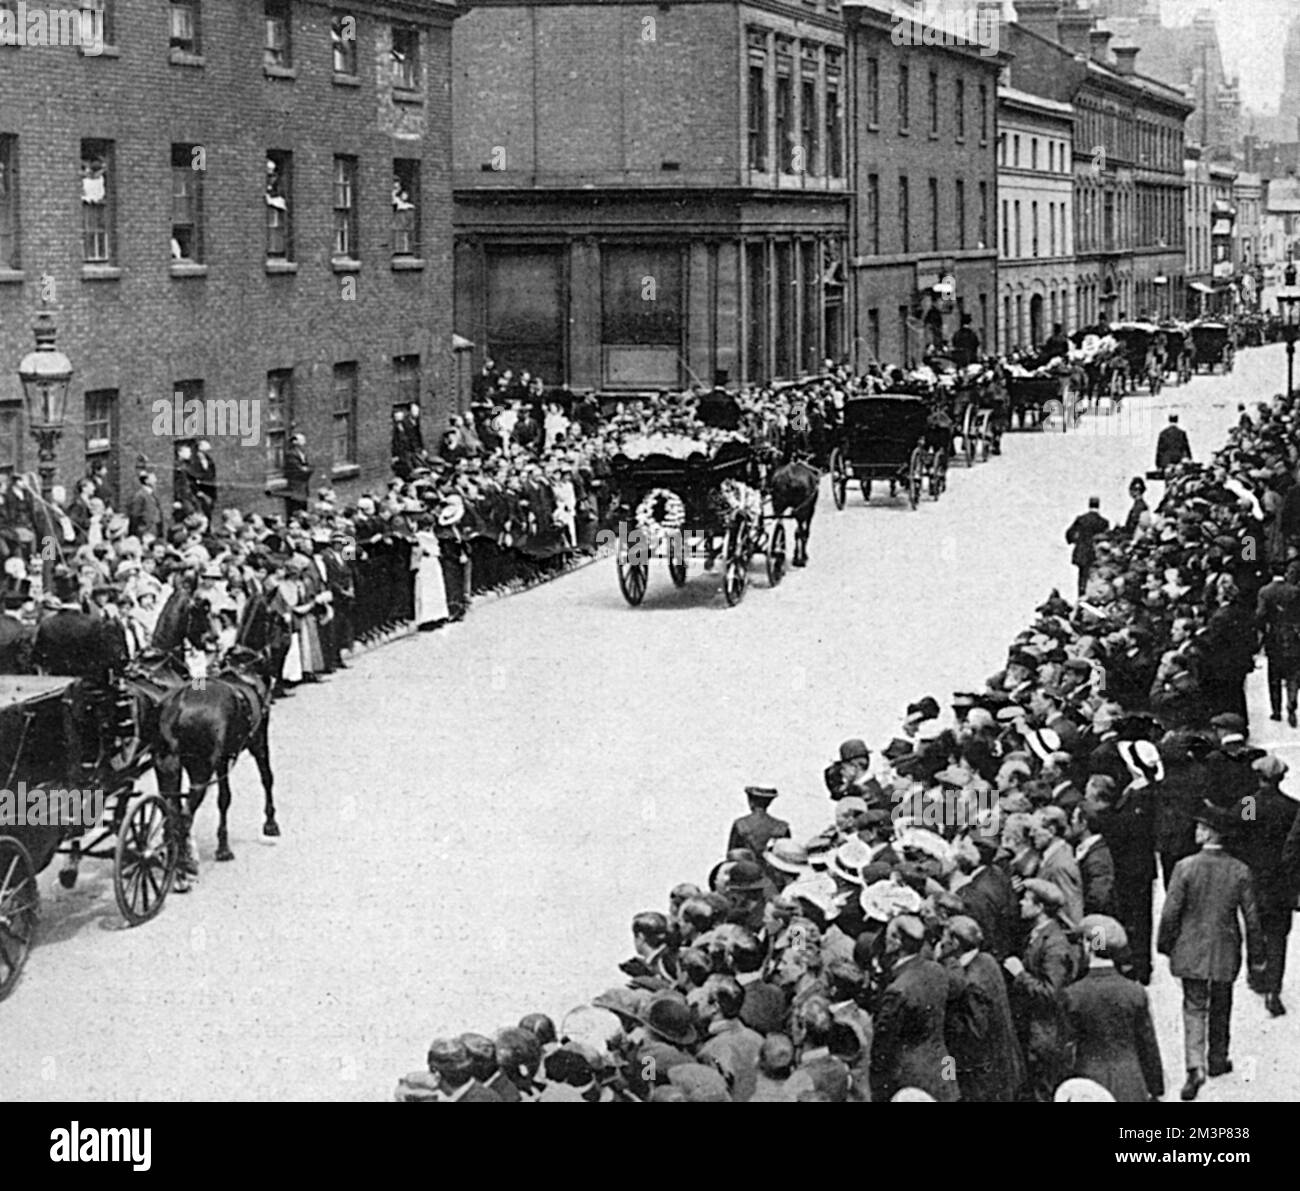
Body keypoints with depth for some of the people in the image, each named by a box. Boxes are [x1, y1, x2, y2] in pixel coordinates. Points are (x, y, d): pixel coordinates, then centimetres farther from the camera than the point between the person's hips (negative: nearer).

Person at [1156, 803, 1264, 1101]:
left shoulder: (1185, 867, -15)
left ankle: (1195, 1066, -10)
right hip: (1225, 953, 2)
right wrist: (1256, 954, 7)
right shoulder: (1240, 871, -9)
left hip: (1191, 951, -2)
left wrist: (1164, 944, 4)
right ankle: (1217, 1061, 32)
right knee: (1220, 1009, 20)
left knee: (1194, 1007, 5)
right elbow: (1251, 917, -4)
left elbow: (1170, 912, -11)